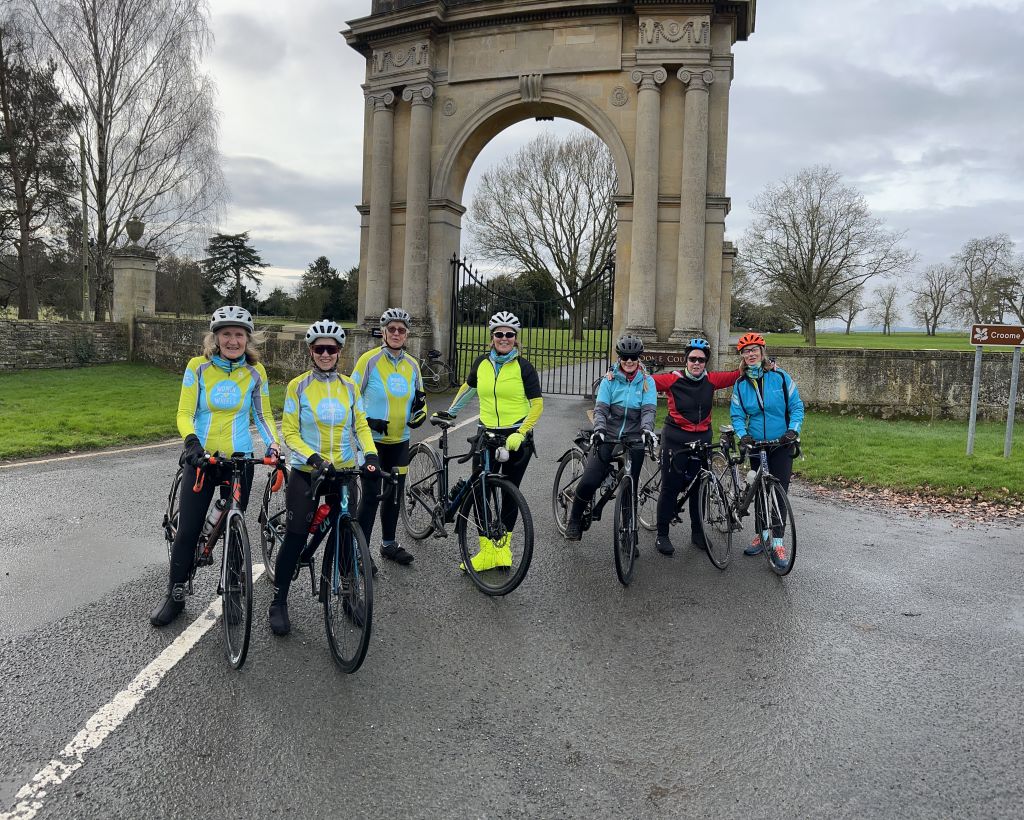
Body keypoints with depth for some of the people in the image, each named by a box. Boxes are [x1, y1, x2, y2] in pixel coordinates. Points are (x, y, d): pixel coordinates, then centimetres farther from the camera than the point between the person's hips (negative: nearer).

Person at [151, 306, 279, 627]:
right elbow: (185, 413, -8)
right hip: (201, 458, -1)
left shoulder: (255, 372, -1)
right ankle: (175, 596, 17)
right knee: (188, 529, 0)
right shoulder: (198, 367, -6)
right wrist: (191, 442, -27)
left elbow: (263, 415, 5)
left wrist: (273, 446, -11)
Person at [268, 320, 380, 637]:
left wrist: (371, 454, -14)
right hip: (306, 472, -2)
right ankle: (278, 603, 8)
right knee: (295, 537, -6)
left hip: (344, 471, 3)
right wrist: (312, 457, -21)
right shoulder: (298, 386, -4)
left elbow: (361, 427, 4)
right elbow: (289, 432, -6)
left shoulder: (349, 387, 4)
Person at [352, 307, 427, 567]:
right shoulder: (369, 360, -8)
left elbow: (418, 398, 19)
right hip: (372, 438, -5)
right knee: (371, 495, -6)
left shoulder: (412, 365, 7)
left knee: (395, 494, 13)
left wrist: (420, 413, -2)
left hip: (400, 440, 5)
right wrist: (366, 420, -17)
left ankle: (389, 544, 29)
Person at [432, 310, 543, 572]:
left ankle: (503, 547, 22)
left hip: (516, 438, -3)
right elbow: (469, 387, 22)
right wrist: (449, 412, 21)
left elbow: (537, 404, -8)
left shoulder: (524, 367, -7)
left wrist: (520, 434, -18)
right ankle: (486, 551, 6)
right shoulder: (481, 363, 4)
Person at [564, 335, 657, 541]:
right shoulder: (610, 380, 3)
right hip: (608, 439, 0)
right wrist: (599, 428, -26)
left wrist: (647, 429, -29)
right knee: (588, 481, -14)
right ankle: (574, 520, 11)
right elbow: (600, 408, -6)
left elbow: (649, 409, -9)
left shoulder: (647, 382, 3)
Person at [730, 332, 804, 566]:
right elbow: (737, 415, 2)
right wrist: (743, 435, -16)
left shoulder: (780, 376, -5)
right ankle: (761, 535, 25)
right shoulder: (741, 384, 2)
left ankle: (777, 543, 0)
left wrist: (793, 430, -17)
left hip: (782, 445, -3)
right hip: (756, 445, 3)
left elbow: (796, 406, -2)